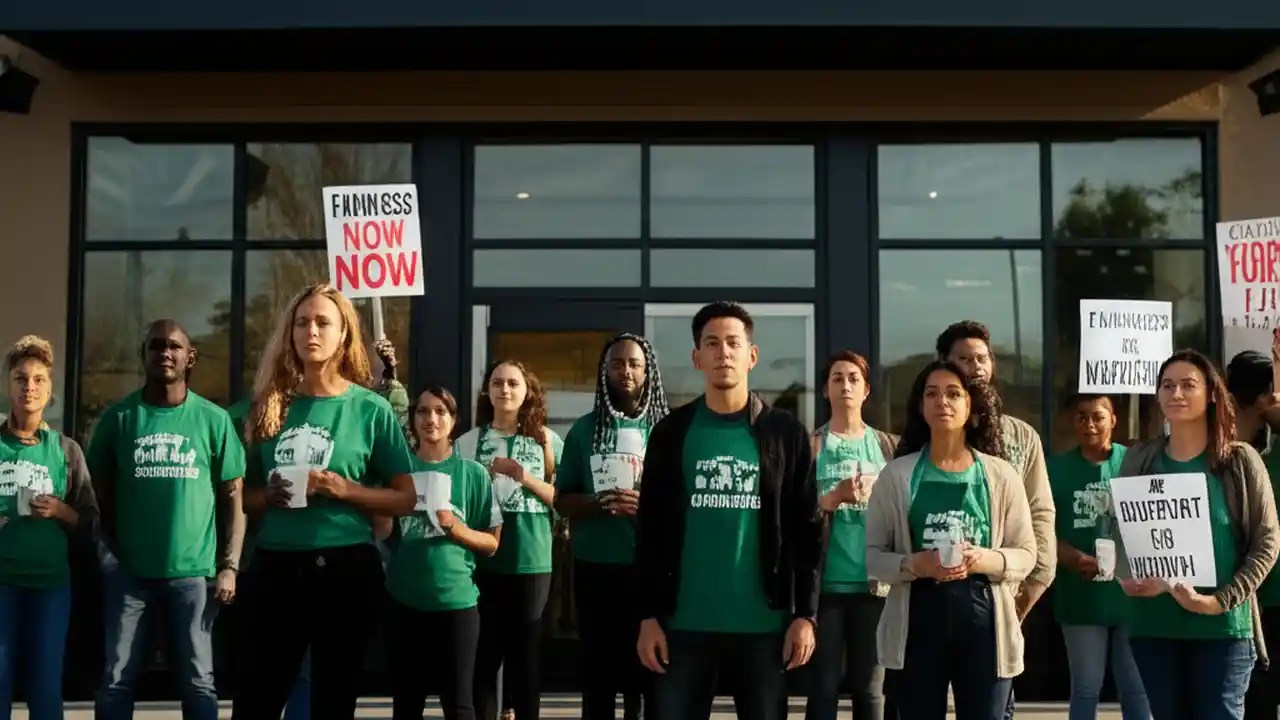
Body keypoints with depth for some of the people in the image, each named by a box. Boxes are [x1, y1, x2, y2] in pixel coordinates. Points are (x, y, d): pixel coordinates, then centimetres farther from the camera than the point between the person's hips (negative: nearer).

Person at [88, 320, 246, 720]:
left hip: (193, 571, -1)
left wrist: (229, 566, -3)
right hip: (129, 571, 1)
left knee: (197, 682, 7)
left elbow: (232, 497, 4)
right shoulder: (119, 417, 2)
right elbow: (100, 492, 8)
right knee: (117, 681, 6)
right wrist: (112, 550, -2)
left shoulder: (214, 420, 1)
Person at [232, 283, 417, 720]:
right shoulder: (270, 405, 7)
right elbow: (244, 495, 14)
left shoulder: (370, 408, -2)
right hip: (276, 569, 3)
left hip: (346, 569, -2)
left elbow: (405, 499, 0)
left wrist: (345, 490, -15)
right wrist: (267, 496, -8)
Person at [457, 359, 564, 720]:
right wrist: (491, 470, -8)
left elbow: (560, 499, 3)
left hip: (532, 561, 0)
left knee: (527, 650, 5)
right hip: (483, 560, 0)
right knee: (483, 649, 0)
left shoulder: (546, 440, 5)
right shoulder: (468, 442, 5)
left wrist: (525, 478, -12)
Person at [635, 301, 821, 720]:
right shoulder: (672, 433, 4)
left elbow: (806, 529, 3)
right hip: (685, 622, 0)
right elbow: (649, 531, 4)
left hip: (764, 623, 0)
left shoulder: (786, 433, 4)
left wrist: (806, 614, -3)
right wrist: (648, 616, -2)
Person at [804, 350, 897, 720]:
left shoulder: (887, 446, 10)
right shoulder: (811, 444, 4)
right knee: (823, 688, 0)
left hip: (875, 583, 2)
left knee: (870, 690, 7)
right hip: (825, 583, -2)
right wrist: (835, 497, -15)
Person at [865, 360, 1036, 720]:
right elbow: (871, 555, 2)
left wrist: (985, 560, -14)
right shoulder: (897, 475, 2)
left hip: (983, 620, 1)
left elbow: (1026, 554, 6)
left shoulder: (1001, 475, 3)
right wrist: (915, 564, -16)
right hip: (917, 619, 0)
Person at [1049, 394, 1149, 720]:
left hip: (1131, 594, -1)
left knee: (1137, 689, 7)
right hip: (1081, 598, 1)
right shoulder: (1057, 468, 4)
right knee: (1085, 689, 11)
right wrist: (1073, 558, -17)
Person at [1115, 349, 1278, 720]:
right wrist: (1126, 577, -11)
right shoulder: (1139, 459, 7)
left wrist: (1220, 601, -13)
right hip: (1153, 624, 3)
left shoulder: (1239, 460, 0)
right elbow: (1120, 532, 9)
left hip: (1222, 626, -2)